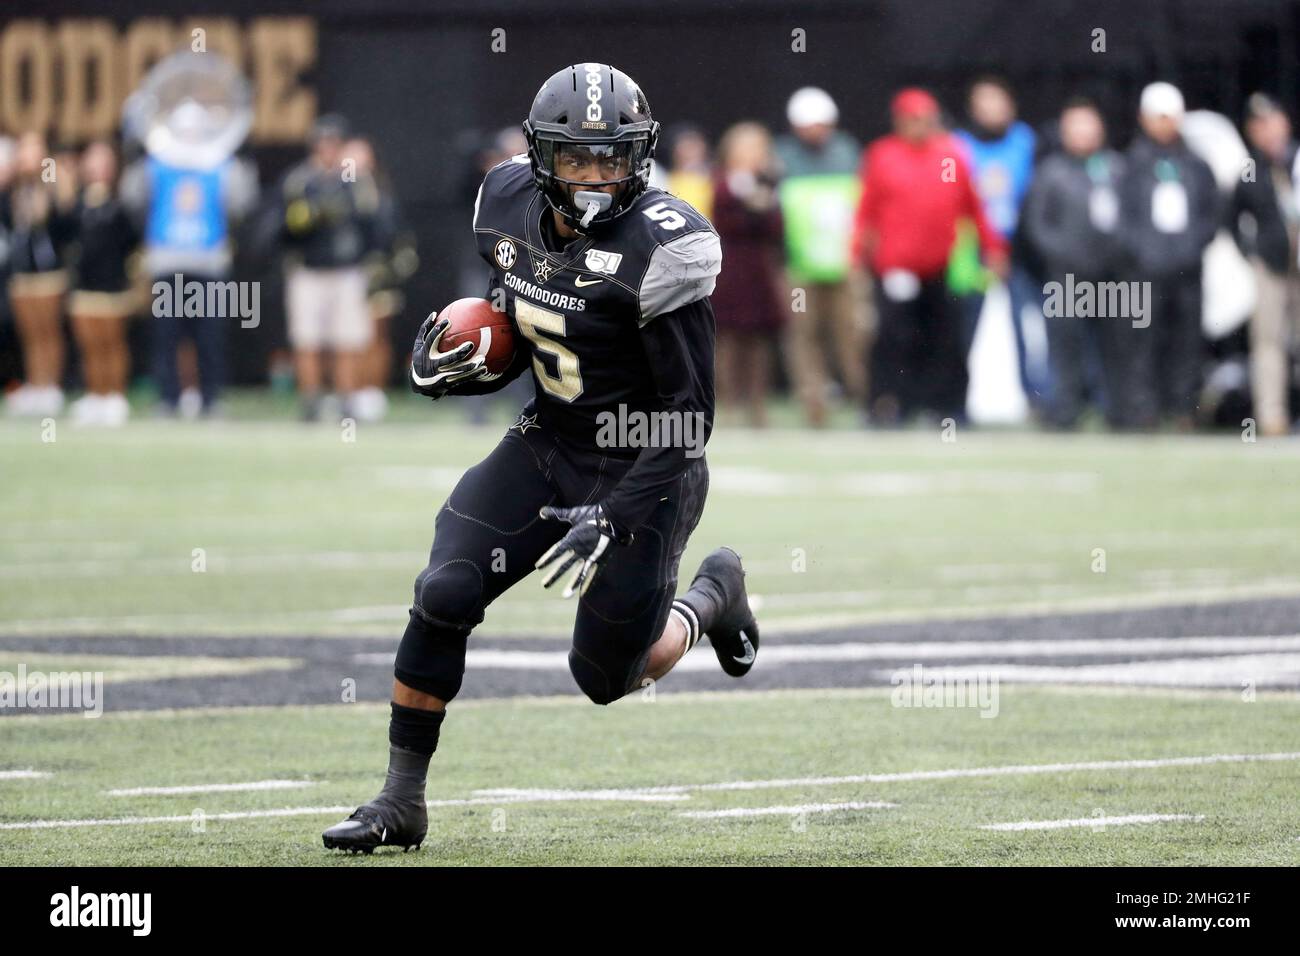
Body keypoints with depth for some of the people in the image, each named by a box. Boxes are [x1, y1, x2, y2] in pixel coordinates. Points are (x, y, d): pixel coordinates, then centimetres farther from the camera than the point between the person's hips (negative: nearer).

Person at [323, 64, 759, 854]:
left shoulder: (662, 247, -24)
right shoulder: (510, 204, -5)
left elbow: (690, 412, -20)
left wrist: (611, 521, -25)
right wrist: (470, 364, -6)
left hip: (642, 468, -5)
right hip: (546, 442, 5)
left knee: (608, 675, 3)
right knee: (443, 597, -12)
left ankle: (714, 595, 35)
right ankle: (402, 801, 2)